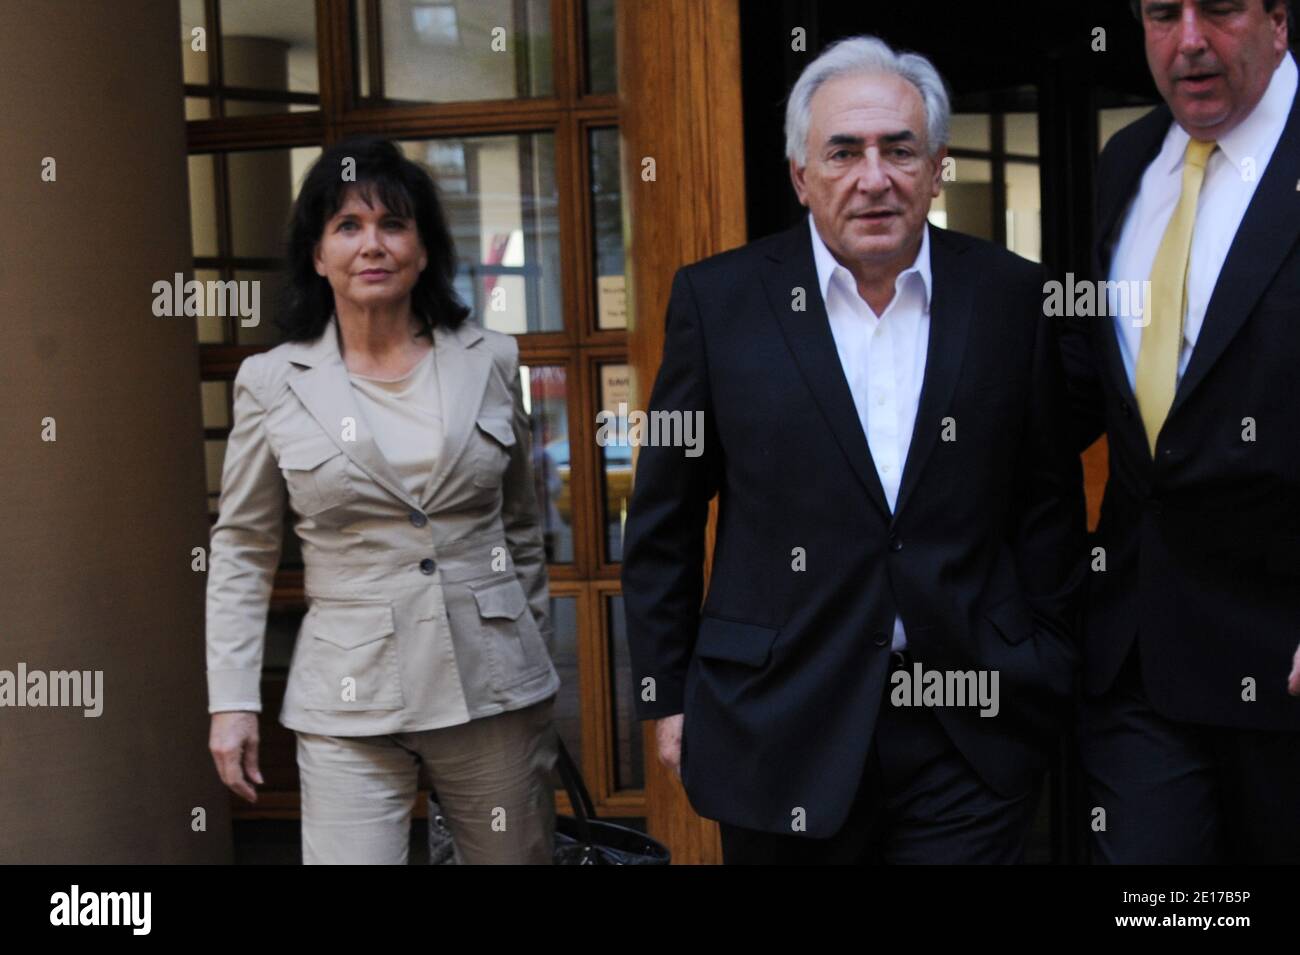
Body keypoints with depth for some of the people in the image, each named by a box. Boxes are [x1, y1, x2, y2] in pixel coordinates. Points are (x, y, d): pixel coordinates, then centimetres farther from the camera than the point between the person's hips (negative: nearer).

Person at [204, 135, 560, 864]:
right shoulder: (273, 383, 0)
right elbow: (242, 553, 6)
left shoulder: (489, 361, 3)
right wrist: (233, 701, 1)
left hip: (495, 687, 2)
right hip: (351, 705, -1)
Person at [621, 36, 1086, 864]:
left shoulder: (1013, 298, 1)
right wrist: (667, 694, 4)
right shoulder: (720, 300, -2)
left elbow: (1050, 507, 7)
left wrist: (1046, 680, 6)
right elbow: (664, 521, 4)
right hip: (781, 728, 0)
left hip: (972, 738, 1)